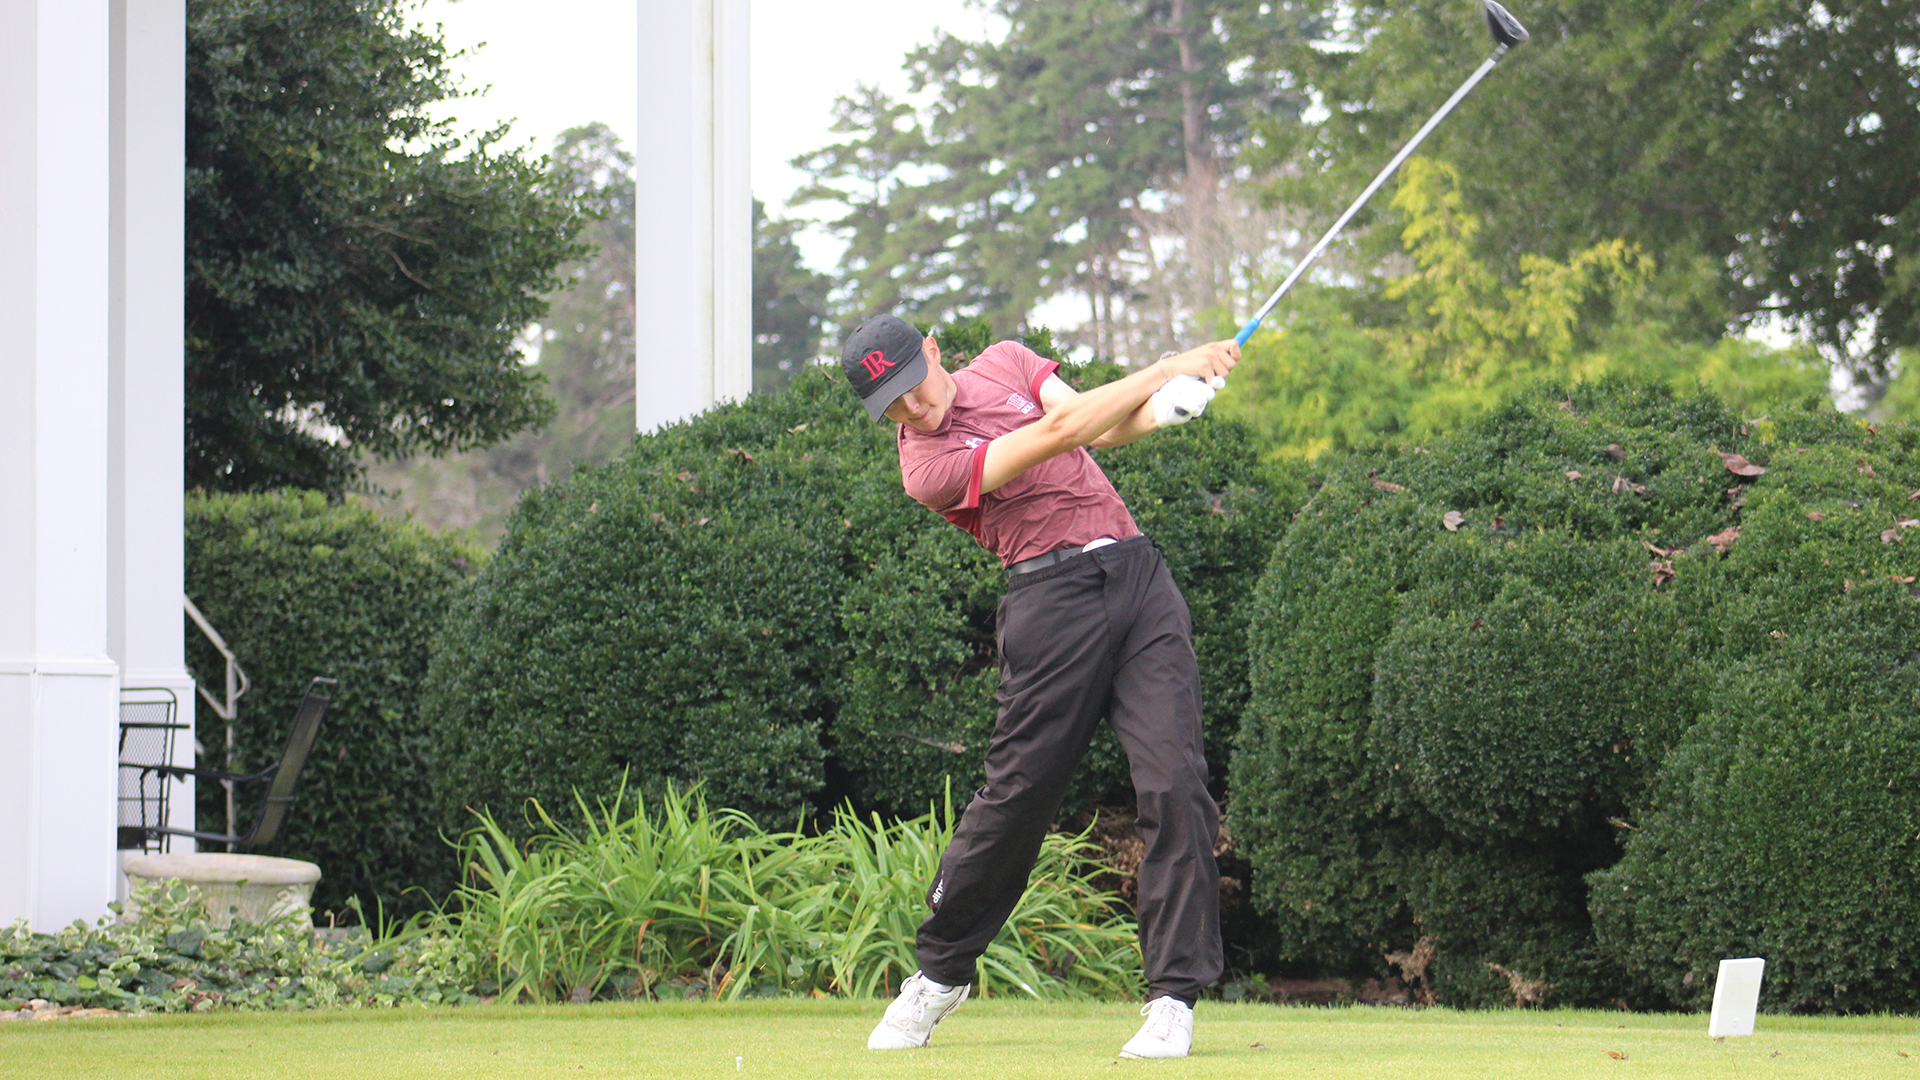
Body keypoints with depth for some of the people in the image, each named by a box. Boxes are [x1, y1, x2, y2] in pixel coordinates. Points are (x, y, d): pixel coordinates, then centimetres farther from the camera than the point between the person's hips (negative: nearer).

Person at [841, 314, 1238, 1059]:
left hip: (1139, 578, 5)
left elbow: (1102, 430, 11)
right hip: (1054, 598, -5)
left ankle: (1174, 997, -8)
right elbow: (1057, 434, -15)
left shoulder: (1006, 363, 16)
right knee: (1018, 792, -4)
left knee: (1174, 786, -9)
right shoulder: (927, 466, -7)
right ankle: (940, 971, 19)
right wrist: (1166, 369, -14)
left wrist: (1162, 408, -11)